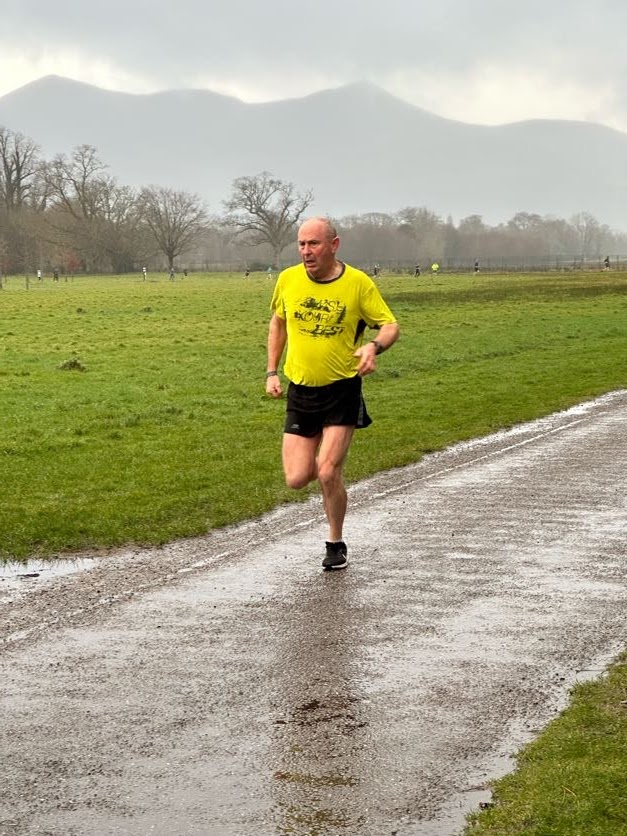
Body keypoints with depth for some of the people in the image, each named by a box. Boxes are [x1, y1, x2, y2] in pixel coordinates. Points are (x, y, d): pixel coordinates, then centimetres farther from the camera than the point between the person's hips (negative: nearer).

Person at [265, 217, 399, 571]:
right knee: (296, 480, -3)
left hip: (342, 389, -3)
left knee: (328, 474, -11)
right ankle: (327, 456, 35)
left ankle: (337, 544, 13)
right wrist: (272, 372, 11)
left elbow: (391, 325, -4)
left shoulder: (358, 283, -9)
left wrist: (374, 346, -26)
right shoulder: (288, 279, -1)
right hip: (300, 391, 3)